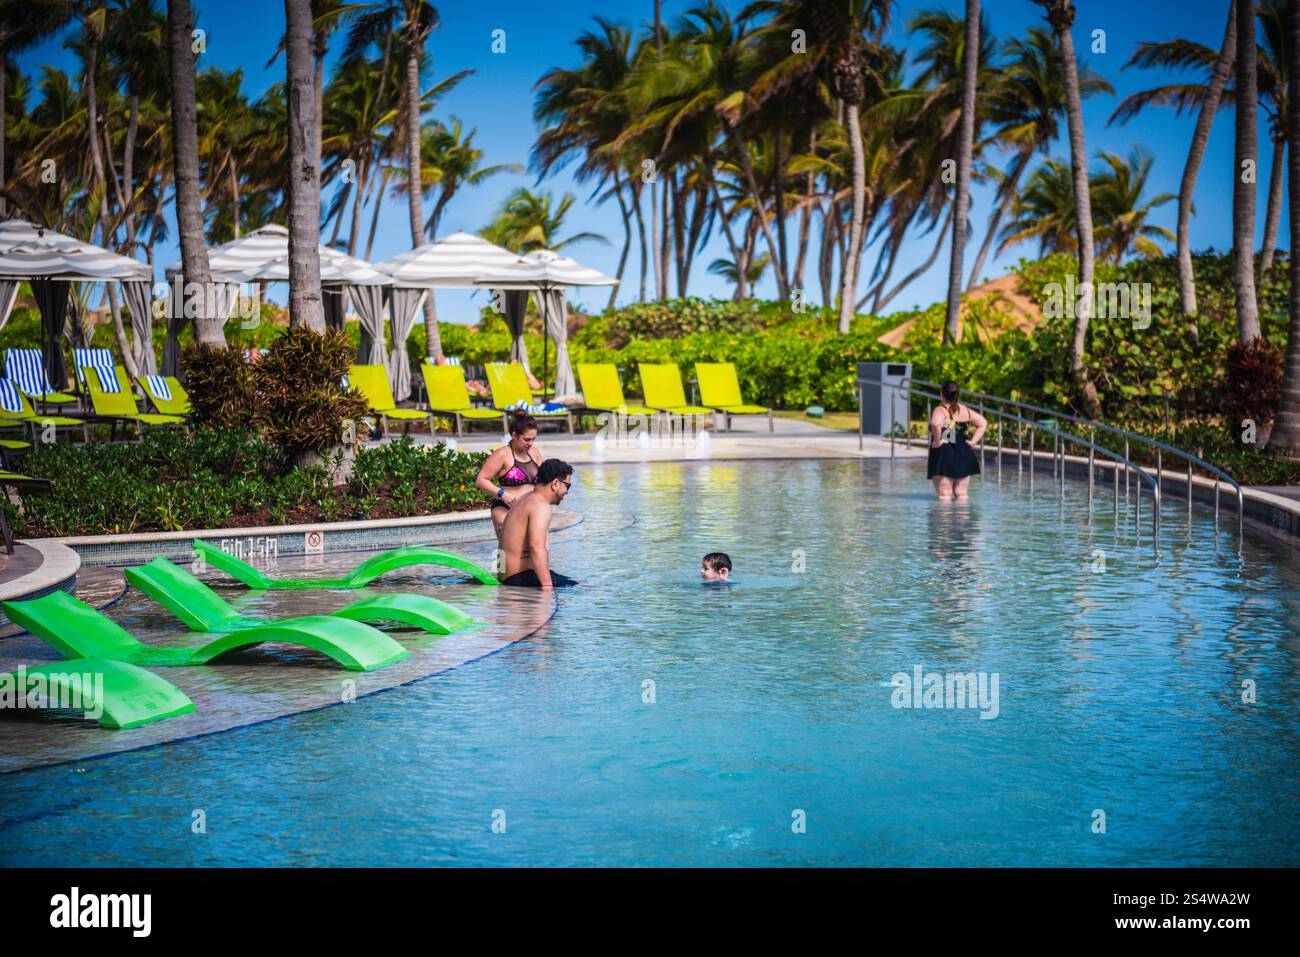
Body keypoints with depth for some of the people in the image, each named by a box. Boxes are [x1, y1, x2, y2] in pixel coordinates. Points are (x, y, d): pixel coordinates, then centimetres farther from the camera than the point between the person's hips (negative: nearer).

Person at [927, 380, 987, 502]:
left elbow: (935, 424, -34)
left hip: (943, 455, -6)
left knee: (944, 495, -3)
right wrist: (973, 441, 15)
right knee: (961, 494, 12)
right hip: (964, 456, 6)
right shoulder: (966, 410, 11)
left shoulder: (940, 410, -11)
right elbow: (983, 423, 23)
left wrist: (937, 441, -20)